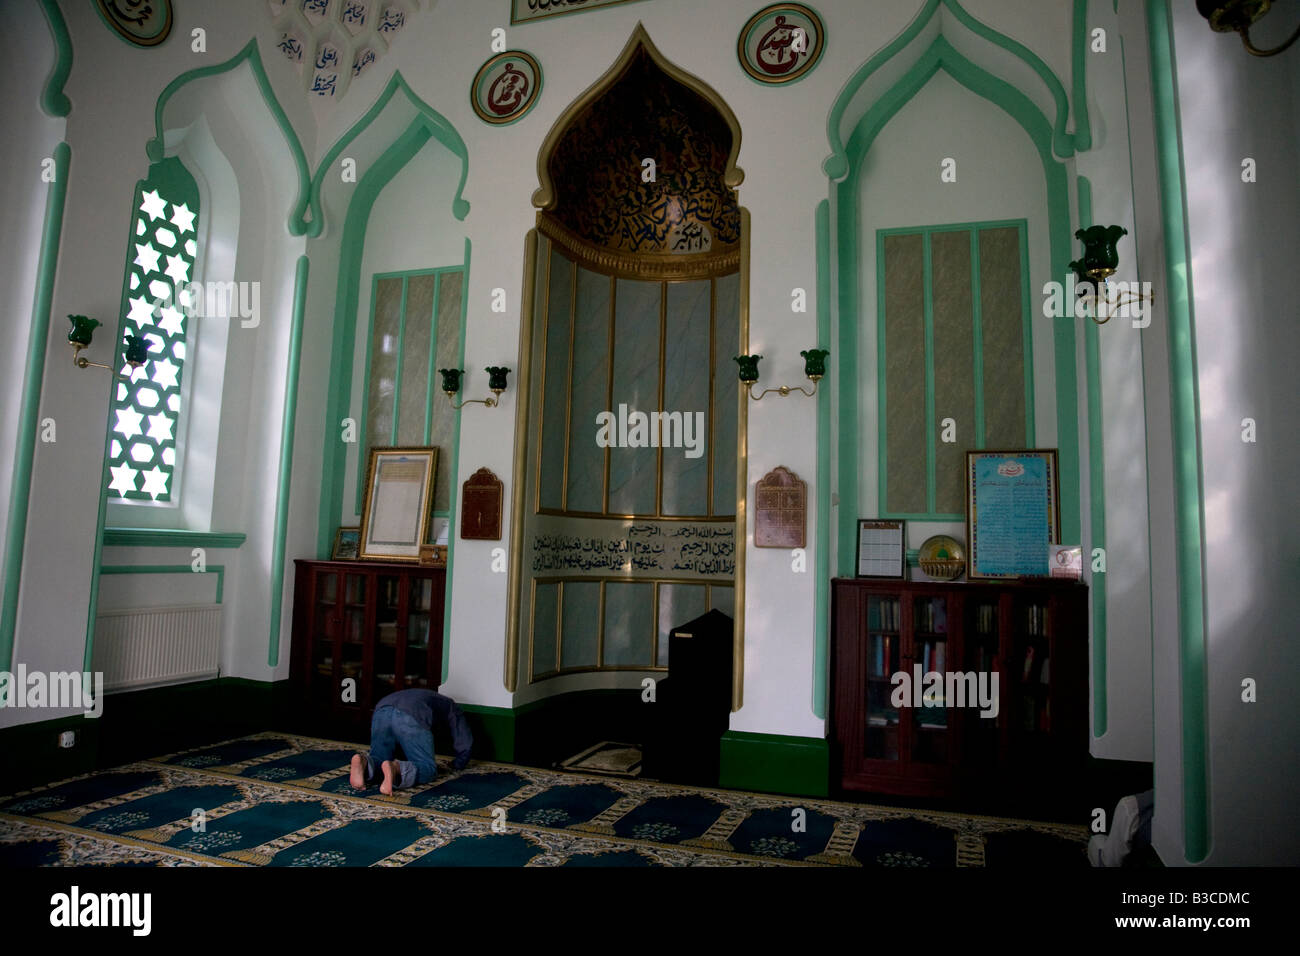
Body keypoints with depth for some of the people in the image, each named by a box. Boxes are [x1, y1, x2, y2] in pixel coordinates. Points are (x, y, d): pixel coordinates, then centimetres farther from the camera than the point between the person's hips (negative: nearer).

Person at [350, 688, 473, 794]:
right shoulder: (450, 707, 33)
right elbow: (464, 744, 28)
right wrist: (456, 765, 46)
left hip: (381, 710, 6)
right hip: (411, 718, -6)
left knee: (378, 760, 16)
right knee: (427, 768, 2)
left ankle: (364, 763, -19)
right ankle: (395, 768, -29)